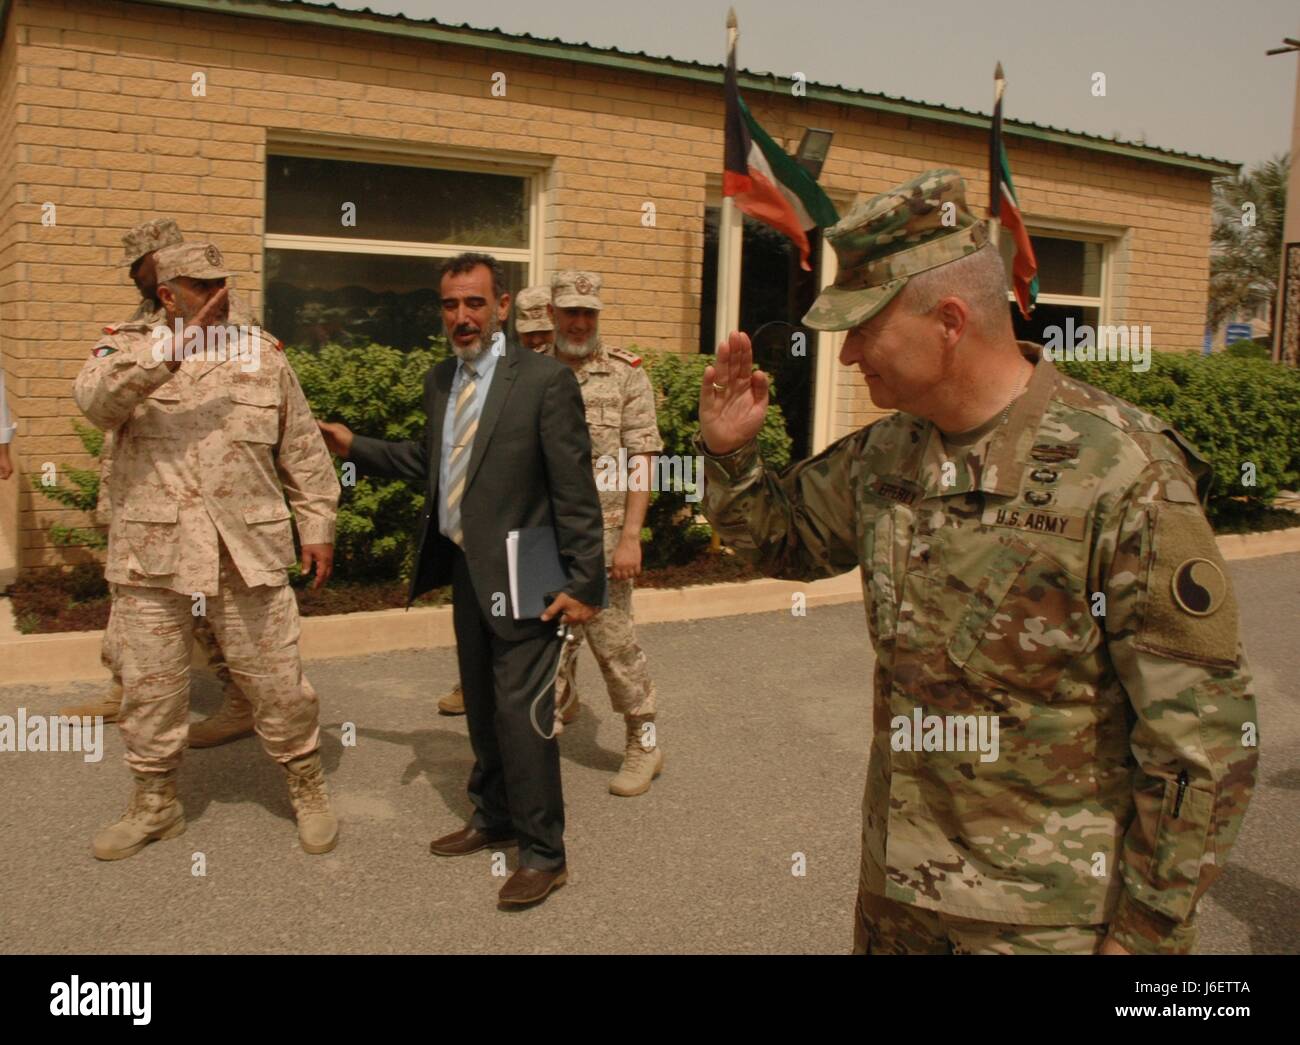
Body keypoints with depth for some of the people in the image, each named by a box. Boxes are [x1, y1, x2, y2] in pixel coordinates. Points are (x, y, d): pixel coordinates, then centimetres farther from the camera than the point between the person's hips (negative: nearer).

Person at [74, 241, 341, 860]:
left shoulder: (262, 356, 6)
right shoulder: (127, 354, 4)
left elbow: (302, 452, 9)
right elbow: (96, 398, -20)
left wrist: (318, 527, 6)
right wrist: (175, 346, -29)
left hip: (249, 556, 0)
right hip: (152, 557, 1)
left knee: (278, 686, 6)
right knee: (150, 691, 12)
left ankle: (308, 789, 26)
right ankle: (154, 803, 32)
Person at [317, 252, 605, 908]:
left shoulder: (544, 380, -13)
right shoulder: (439, 381, 8)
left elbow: (575, 490, -15)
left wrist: (585, 583, -17)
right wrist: (354, 447, 14)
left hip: (521, 577, -7)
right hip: (465, 568, 7)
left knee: (520, 712, -5)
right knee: (482, 706, 19)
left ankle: (544, 853, 10)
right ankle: (493, 818, 38)